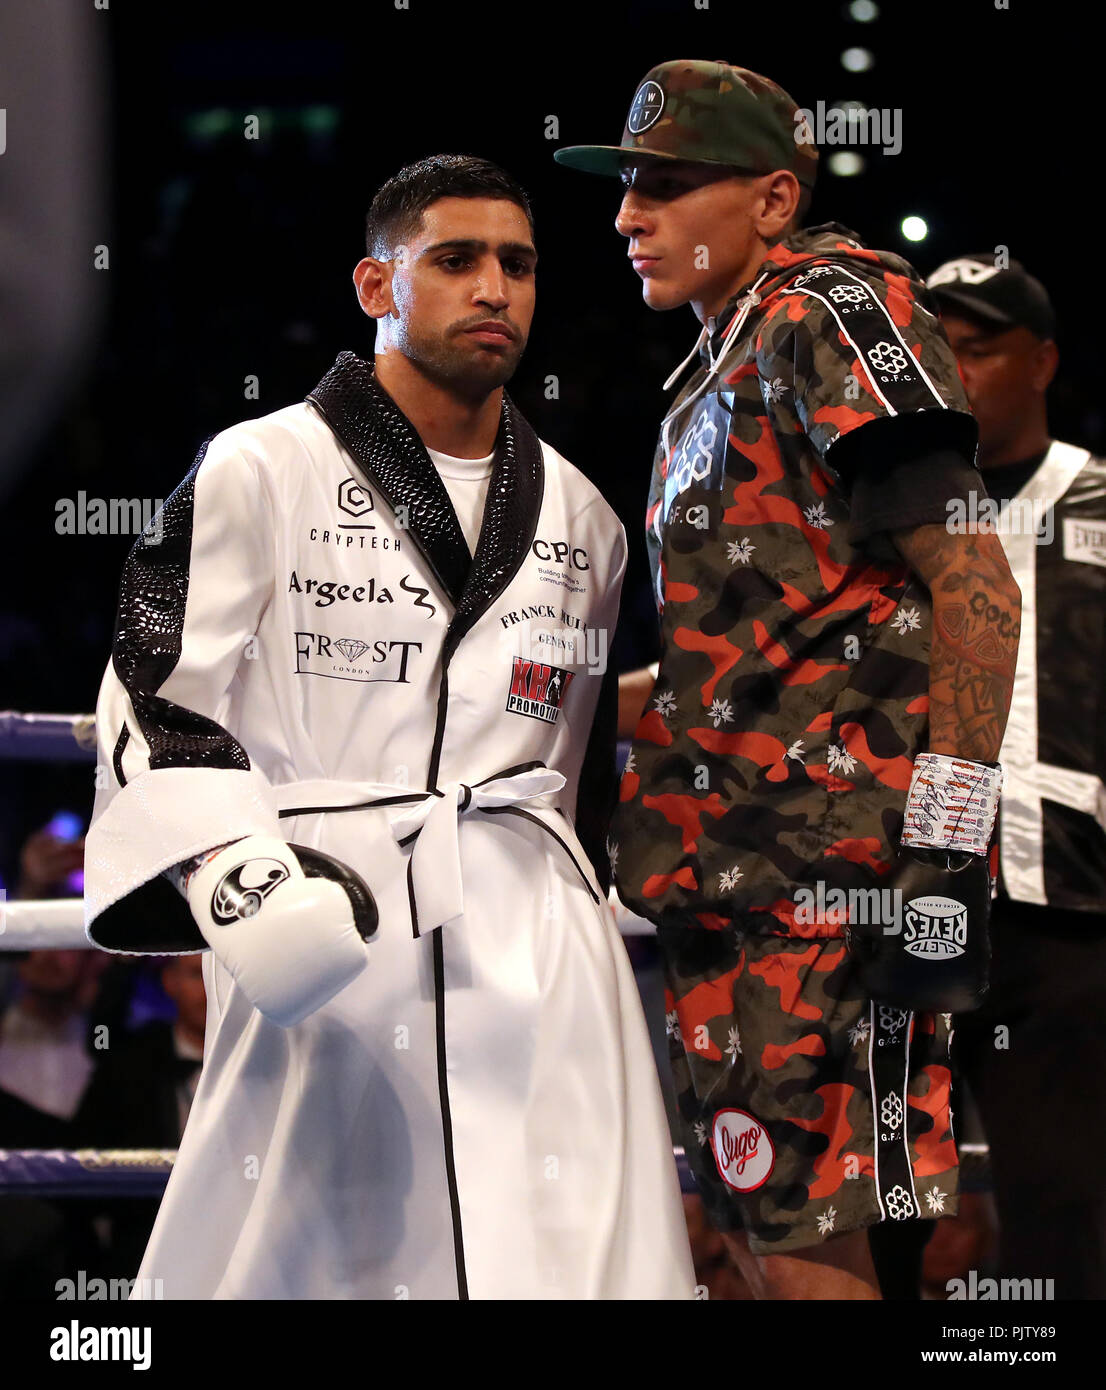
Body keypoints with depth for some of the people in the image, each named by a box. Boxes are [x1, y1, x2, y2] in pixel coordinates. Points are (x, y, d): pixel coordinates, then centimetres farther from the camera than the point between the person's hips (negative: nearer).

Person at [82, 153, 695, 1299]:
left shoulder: (579, 519, 18)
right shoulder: (259, 471, 2)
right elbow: (158, 701, -3)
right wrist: (228, 872, -18)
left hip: (531, 940, 4)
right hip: (320, 941, -4)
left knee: (575, 1256, -9)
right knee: (288, 1252, -6)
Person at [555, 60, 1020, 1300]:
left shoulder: (833, 313, -7)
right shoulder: (714, 378, 21)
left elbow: (972, 583, -14)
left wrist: (946, 850, -20)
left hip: (836, 864, -10)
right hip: (733, 872, 10)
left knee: (809, 1241, -13)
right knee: (759, 1230, 10)